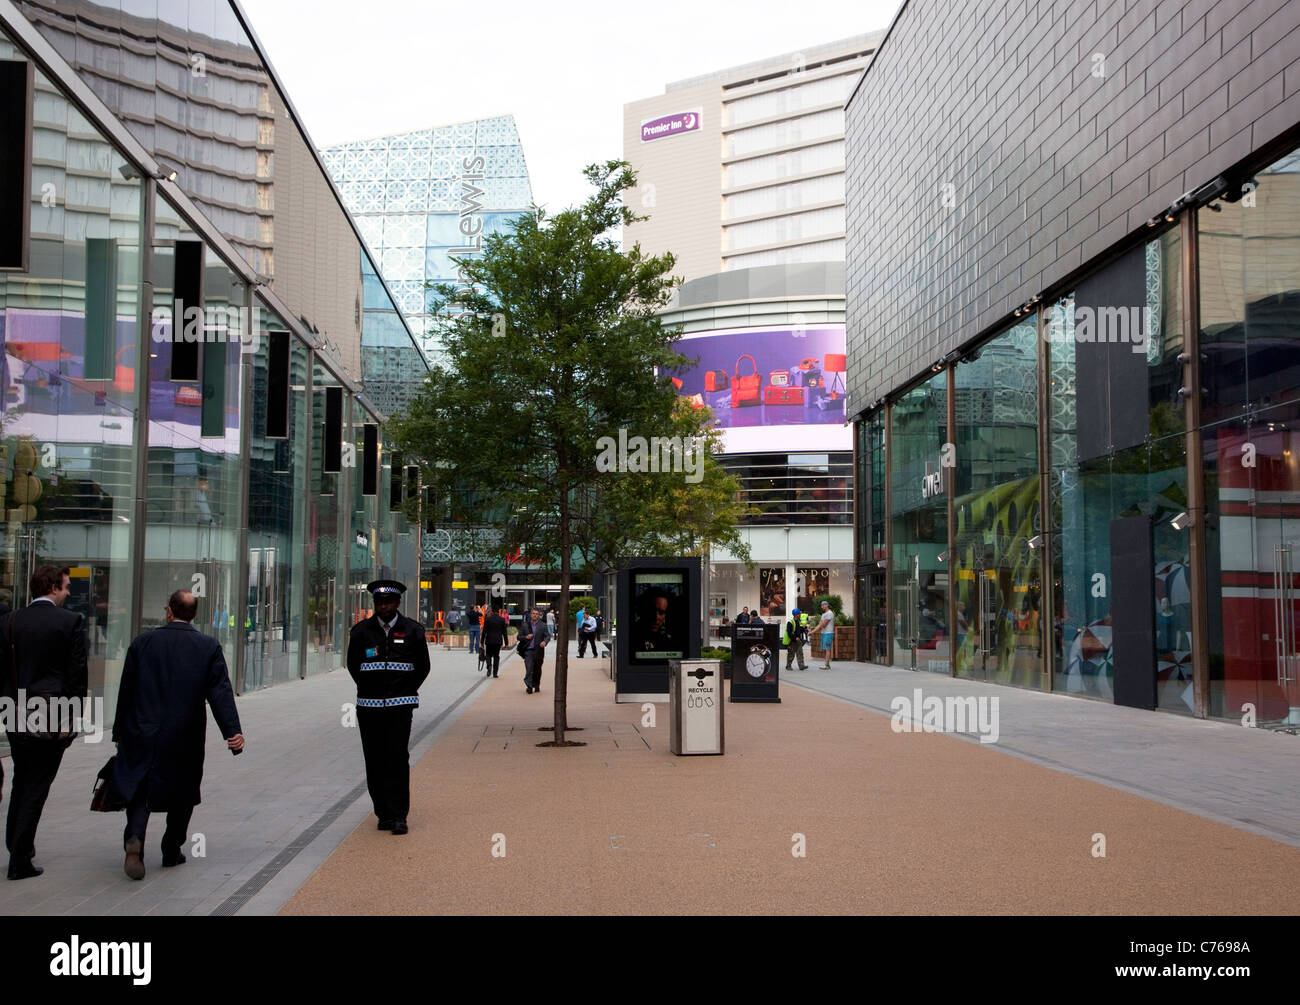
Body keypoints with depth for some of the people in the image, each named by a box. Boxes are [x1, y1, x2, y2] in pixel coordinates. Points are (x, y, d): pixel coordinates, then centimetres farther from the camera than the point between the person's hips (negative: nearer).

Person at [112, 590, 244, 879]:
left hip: (142, 735, 0)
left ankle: (134, 838, -14)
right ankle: (171, 851, 21)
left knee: (139, 790, 10)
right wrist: (233, 731, -14)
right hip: (185, 737, 0)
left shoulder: (142, 643, 0)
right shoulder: (209, 647, -3)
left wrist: (120, 733, 11)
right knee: (182, 794, 15)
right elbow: (220, 692, -10)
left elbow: (126, 692, 3)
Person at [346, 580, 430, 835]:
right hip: (369, 706, 2)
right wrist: (369, 690, 13)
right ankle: (384, 814, 10)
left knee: (398, 759, -8)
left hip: (400, 707, -1)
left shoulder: (413, 630, 3)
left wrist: (406, 691, 10)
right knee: (375, 761, 1)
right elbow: (353, 665, 16)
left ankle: (398, 816, -3)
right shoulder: (361, 631, 5)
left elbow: (423, 667, 12)